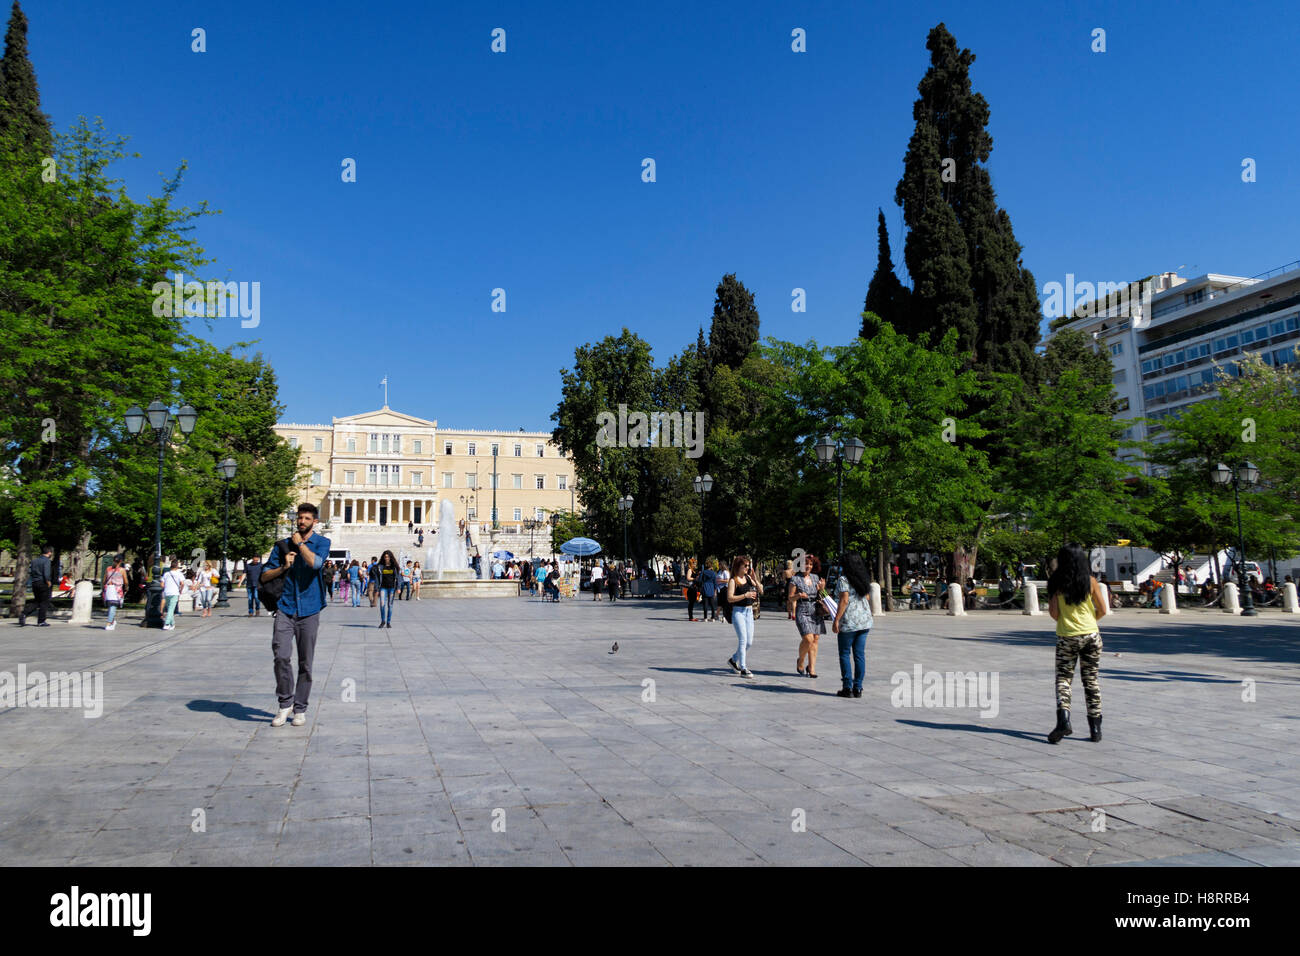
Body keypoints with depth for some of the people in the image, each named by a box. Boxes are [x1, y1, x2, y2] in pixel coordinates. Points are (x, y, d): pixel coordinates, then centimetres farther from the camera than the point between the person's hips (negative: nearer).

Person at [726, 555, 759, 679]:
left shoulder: (748, 578, 10)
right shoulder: (733, 580, -7)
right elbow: (730, 598, -14)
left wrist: (754, 577, -1)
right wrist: (745, 595, -21)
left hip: (749, 611, 6)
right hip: (738, 611, -6)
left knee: (749, 641, 8)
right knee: (743, 640, -11)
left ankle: (734, 660, 29)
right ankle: (743, 669, -5)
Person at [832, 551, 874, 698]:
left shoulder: (843, 579, -11)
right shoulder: (864, 579, 10)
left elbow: (844, 600, -17)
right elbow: (867, 598, 15)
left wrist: (836, 620, -15)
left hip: (848, 622, -6)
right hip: (865, 620, 6)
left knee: (845, 654, 4)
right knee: (860, 654, 8)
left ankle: (848, 688, 3)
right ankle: (858, 688, 9)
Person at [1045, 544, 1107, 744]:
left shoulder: (1056, 583, -6)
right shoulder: (1090, 581, -3)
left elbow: (1053, 613, -9)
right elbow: (1103, 610, 0)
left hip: (1066, 637, -2)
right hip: (1091, 635, 2)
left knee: (1063, 679, 5)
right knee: (1091, 680, 11)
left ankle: (1063, 720, -16)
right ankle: (1095, 727, 13)